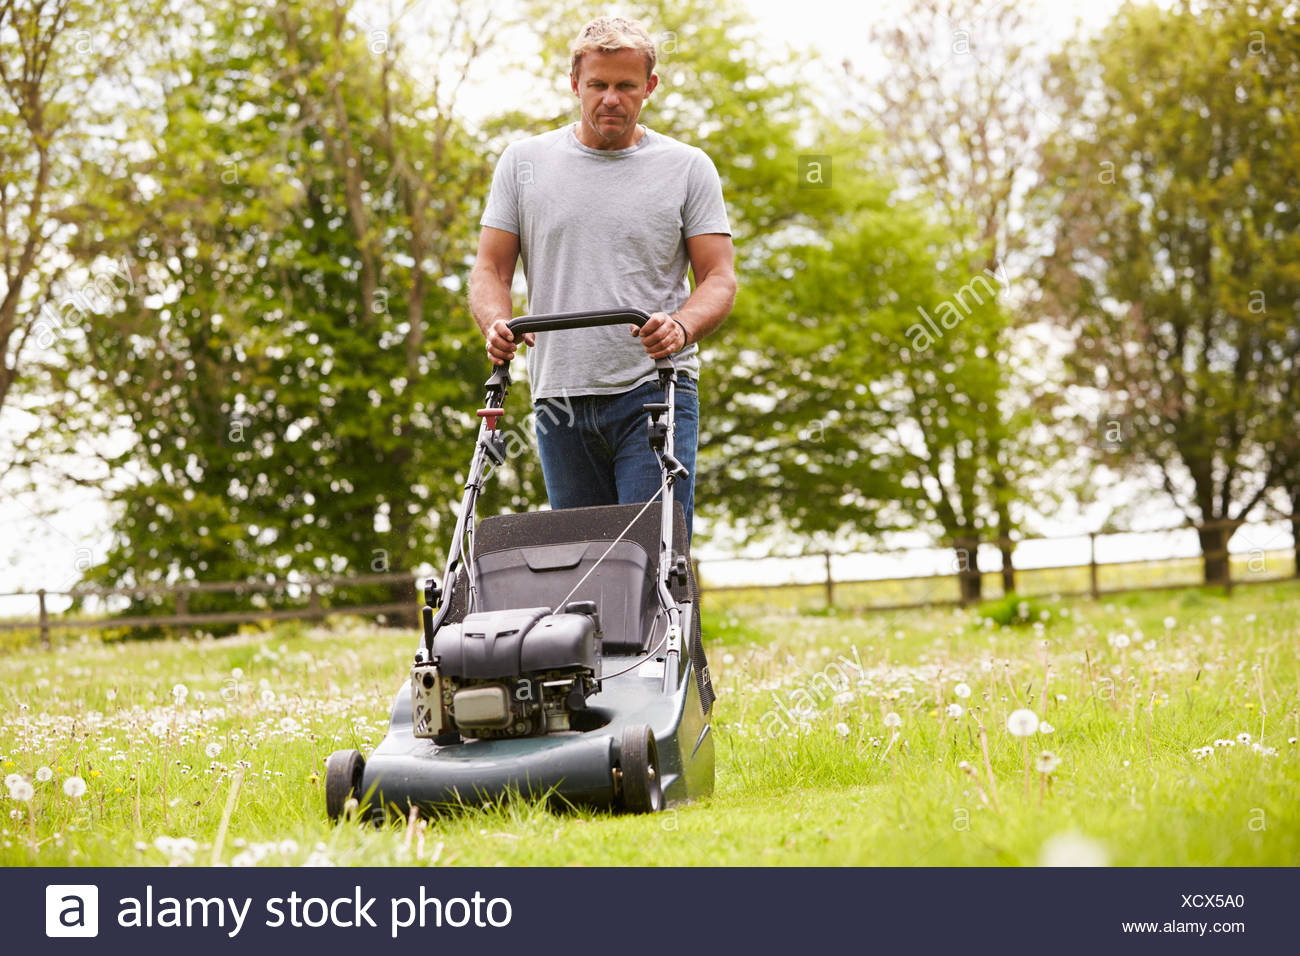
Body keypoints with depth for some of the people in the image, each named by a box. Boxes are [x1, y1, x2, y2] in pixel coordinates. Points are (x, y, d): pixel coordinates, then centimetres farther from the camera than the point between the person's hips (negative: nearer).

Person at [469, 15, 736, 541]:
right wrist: (496, 323, -11)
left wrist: (682, 326, -18)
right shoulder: (523, 161, 11)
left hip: (655, 395, -2)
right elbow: (491, 268, 11)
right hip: (560, 399, 3)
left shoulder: (688, 167, 6)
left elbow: (720, 278, 3)